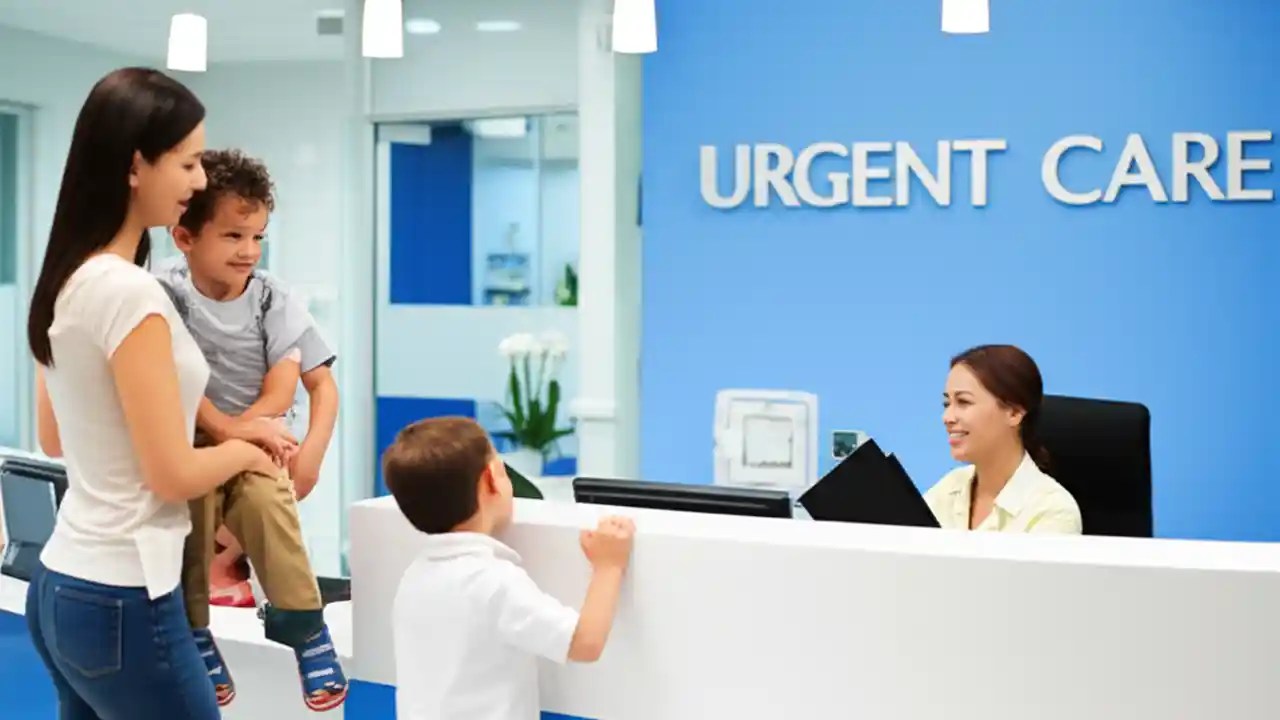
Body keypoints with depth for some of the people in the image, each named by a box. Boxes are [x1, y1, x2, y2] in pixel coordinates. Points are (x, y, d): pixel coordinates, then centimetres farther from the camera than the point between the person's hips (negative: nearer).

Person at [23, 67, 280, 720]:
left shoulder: (64, 282, 7)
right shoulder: (129, 292, -20)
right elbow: (173, 474, -18)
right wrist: (244, 450, 2)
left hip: (61, 585, 9)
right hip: (120, 602, -8)